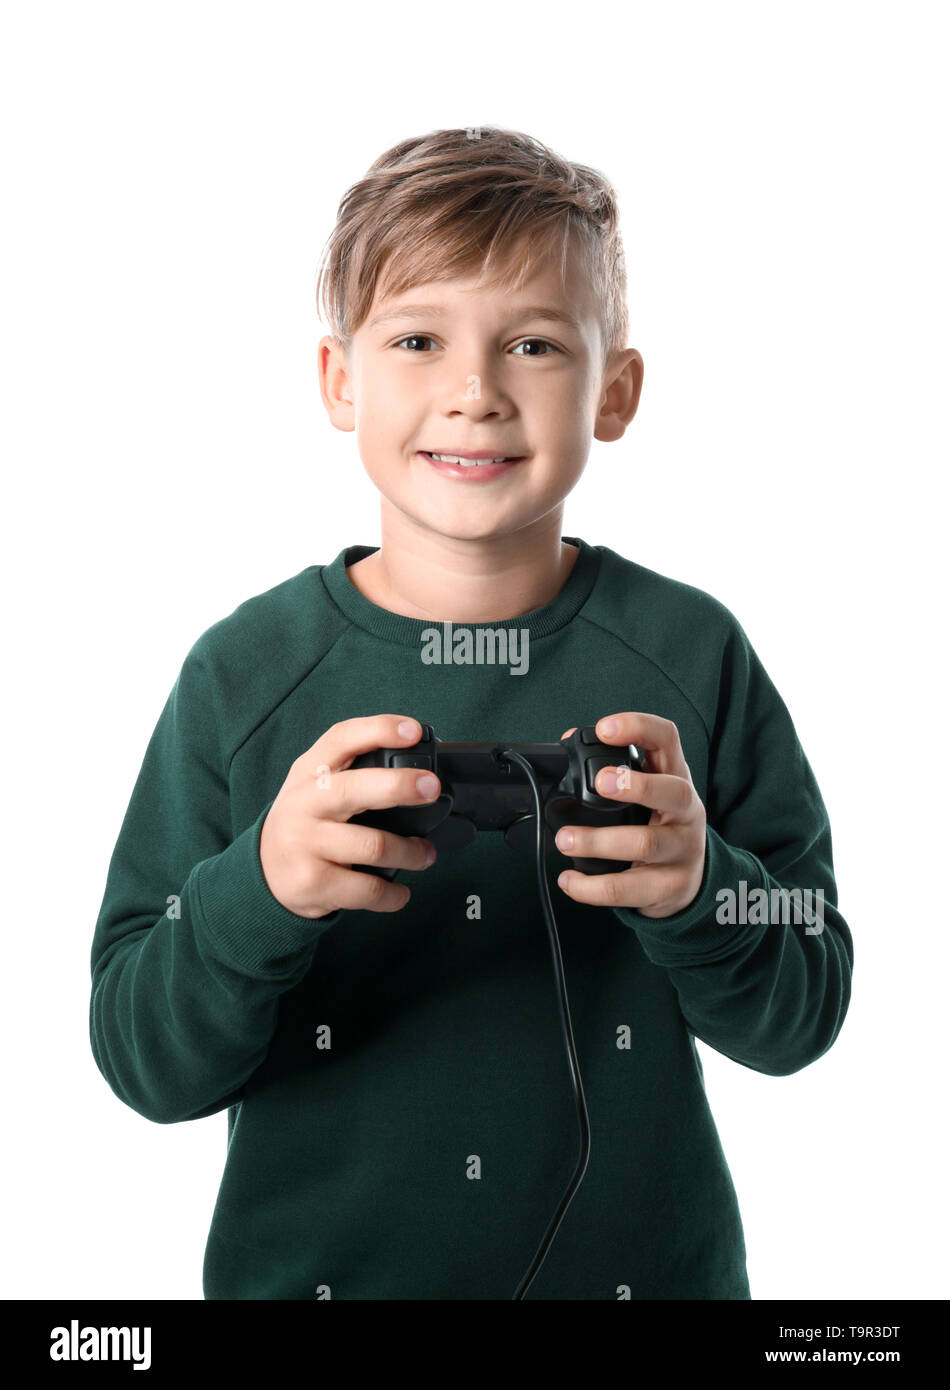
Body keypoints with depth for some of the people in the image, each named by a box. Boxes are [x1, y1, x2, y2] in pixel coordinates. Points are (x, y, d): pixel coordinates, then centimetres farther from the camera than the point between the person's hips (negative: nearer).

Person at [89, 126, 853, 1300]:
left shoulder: (692, 652, -9)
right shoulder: (244, 672, -11)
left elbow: (801, 1019, -7)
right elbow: (144, 1066, -12)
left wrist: (698, 896, -26)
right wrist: (258, 893, -30)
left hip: (645, 1258, 1)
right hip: (312, 1261, 0)